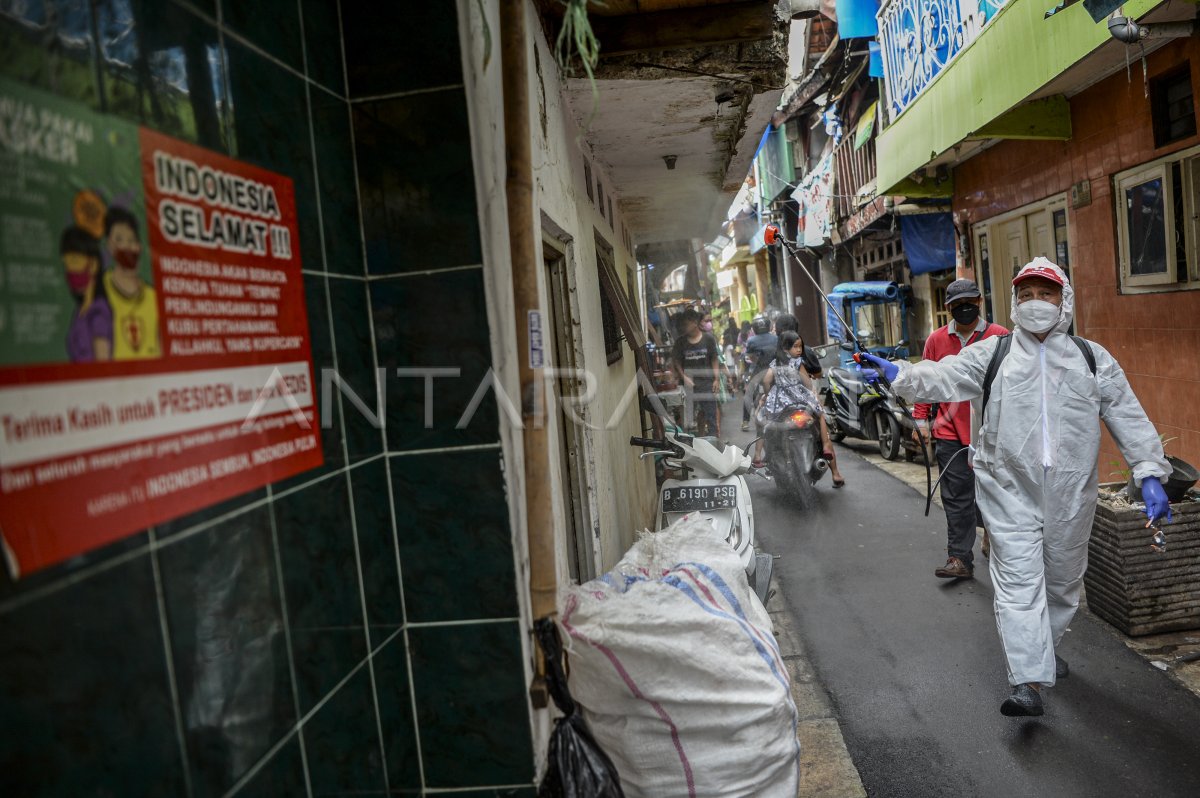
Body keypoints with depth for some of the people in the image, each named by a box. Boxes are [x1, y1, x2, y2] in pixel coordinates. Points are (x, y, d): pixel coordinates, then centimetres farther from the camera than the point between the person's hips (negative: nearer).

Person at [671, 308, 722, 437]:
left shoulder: (708, 339, -1)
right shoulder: (680, 341, 1)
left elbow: (714, 359, 3)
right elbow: (676, 361, 4)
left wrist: (717, 379, -2)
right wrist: (684, 377, -9)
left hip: (706, 383, -1)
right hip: (689, 383, 1)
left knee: (712, 415, 4)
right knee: (688, 417, 5)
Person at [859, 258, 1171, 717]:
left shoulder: (1092, 358, 7)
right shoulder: (993, 352, 2)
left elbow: (1128, 418, 6)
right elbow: (947, 377, -13)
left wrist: (1150, 475, -2)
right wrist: (898, 374, -32)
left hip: (1070, 491, 3)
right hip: (1011, 490, -3)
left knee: (1064, 577, 19)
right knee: (1018, 581, -7)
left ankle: (1048, 644, 44)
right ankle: (1029, 682, -6)